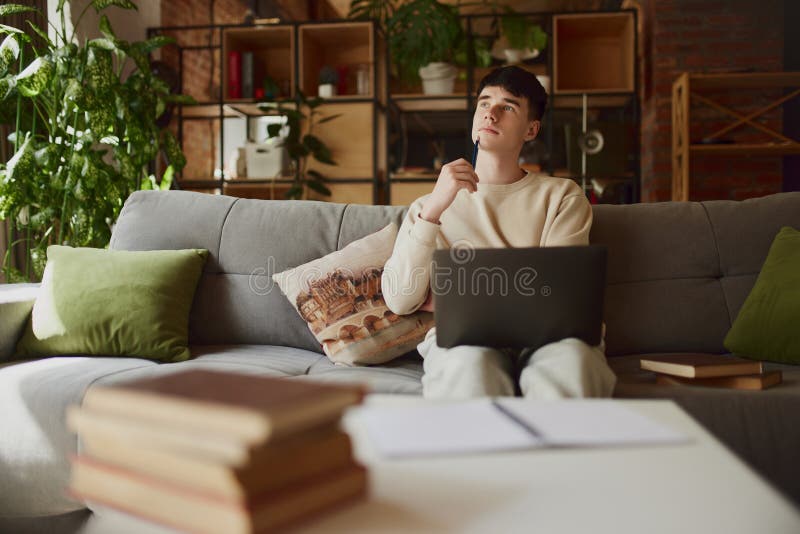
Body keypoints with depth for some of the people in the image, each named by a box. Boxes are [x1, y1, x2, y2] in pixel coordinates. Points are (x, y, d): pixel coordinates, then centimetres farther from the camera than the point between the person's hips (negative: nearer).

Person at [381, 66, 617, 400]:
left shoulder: (563, 195, 18)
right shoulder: (428, 205, 20)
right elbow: (399, 300, 3)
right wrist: (434, 207, -8)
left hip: (548, 334, 1)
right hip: (462, 337, 0)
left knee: (571, 358, -36)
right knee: (470, 364, -37)